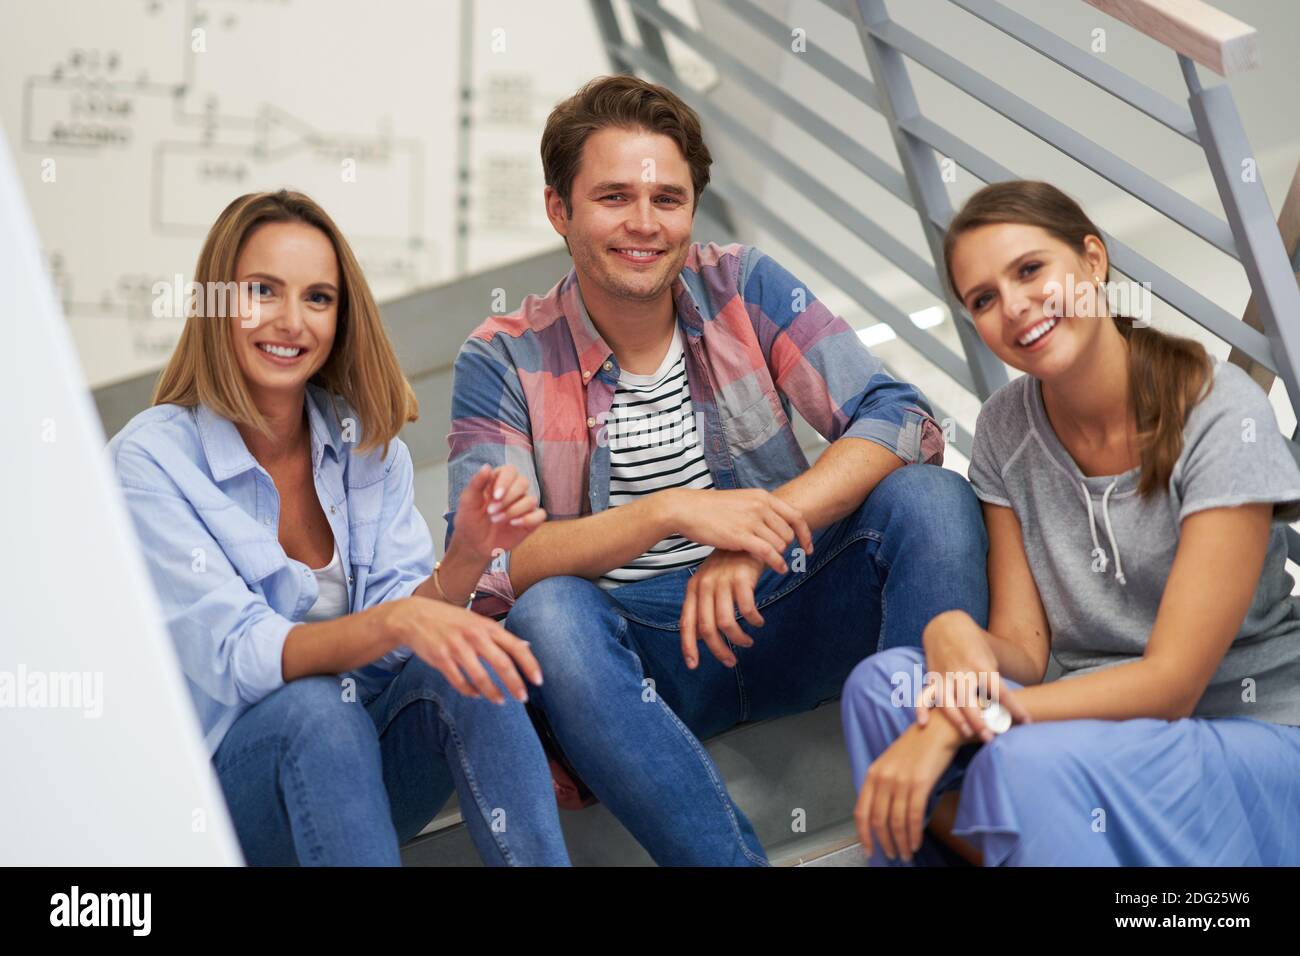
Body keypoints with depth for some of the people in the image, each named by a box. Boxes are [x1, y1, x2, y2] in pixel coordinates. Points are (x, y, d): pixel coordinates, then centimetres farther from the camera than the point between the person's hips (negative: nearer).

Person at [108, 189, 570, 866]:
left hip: (370, 762, 4)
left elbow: (402, 626, -5)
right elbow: (237, 660, -22)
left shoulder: (368, 443, 4)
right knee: (316, 707, -35)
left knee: (465, 663, -26)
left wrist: (466, 557, -26)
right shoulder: (150, 461, -11)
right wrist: (393, 622, -40)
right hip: (229, 778, -4)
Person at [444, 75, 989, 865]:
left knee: (930, 497, -21)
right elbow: (484, 569, -15)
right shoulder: (506, 362, -3)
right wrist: (669, 512, -28)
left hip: (784, 622, 2)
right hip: (641, 660, -2)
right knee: (547, 613, -33)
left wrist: (757, 535, -25)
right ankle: (730, 858, -32)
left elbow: (902, 419, -10)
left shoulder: (746, 289, 1)